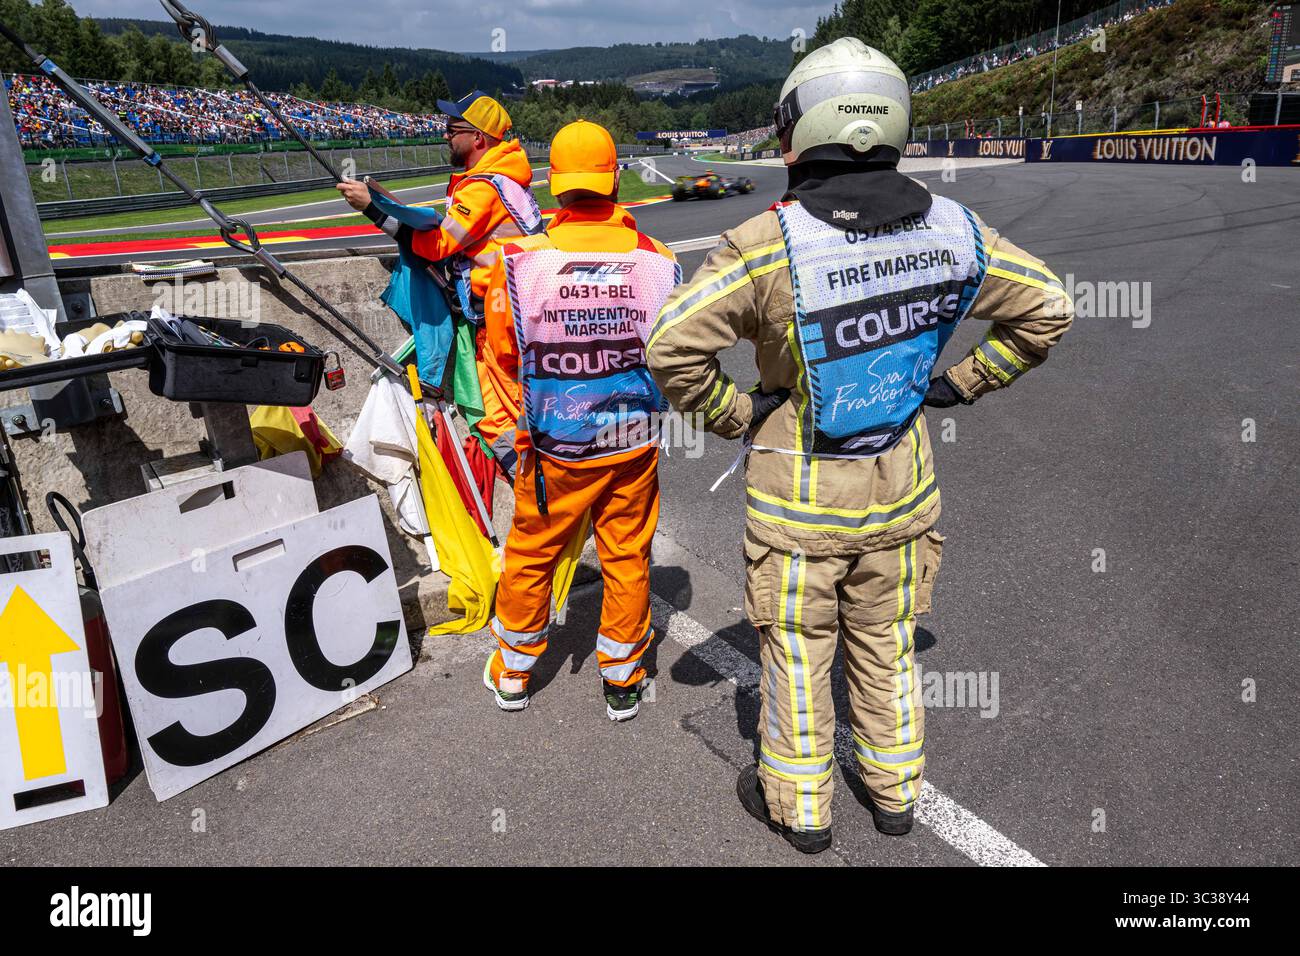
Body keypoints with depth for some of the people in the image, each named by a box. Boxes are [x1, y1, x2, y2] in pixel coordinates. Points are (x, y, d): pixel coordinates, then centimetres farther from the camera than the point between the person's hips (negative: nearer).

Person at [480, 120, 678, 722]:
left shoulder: (519, 263, -14)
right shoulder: (657, 260, -10)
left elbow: (502, 357, -4)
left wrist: (520, 429, 11)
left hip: (553, 450, -1)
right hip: (634, 445, 1)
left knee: (530, 556, 17)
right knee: (627, 559, 15)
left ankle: (512, 673, 36)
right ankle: (622, 680, 31)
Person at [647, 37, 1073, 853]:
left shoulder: (770, 243, -21)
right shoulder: (950, 229, -6)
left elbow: (673, 346, -24)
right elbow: (1047, 310, 4)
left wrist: (734, 415, -9)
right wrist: (963, 383, 9)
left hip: (799, 491, -4)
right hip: (901, 482, 4)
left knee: (796, 653, 15)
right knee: (887, 642, 22)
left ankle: (800, 805, 34)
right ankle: (896, 792, 41)